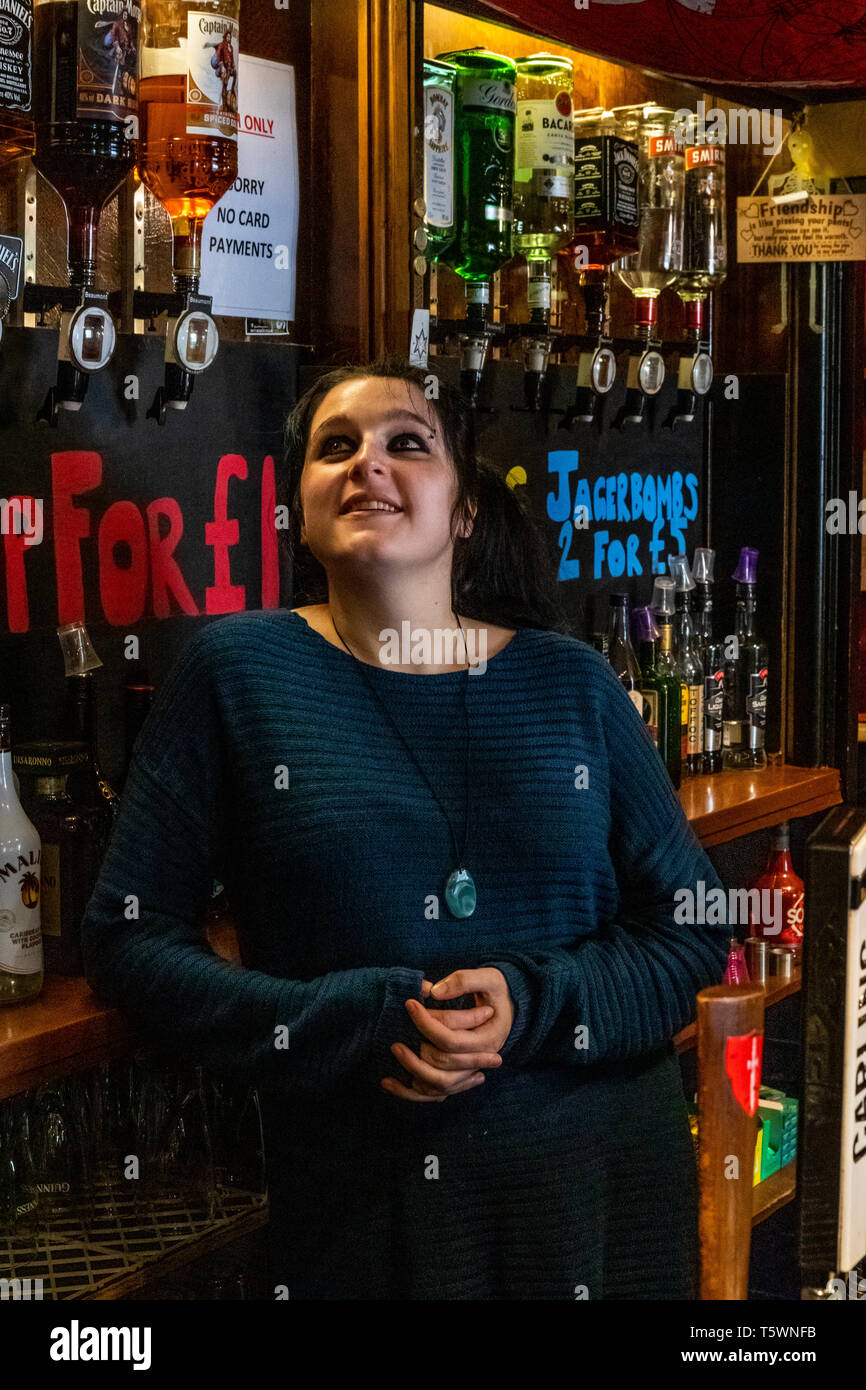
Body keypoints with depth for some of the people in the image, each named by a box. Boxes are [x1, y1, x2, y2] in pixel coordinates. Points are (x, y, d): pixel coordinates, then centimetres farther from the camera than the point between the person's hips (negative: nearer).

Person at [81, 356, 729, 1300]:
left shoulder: (570, 681, 4)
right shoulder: (238, 671, -2)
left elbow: (693, 928, 6)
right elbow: (127, 935, -3)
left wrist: (535, 1006, -13)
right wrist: (352, 1029, -16)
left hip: (596, 1177, 2)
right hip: (362, 1199, -2)